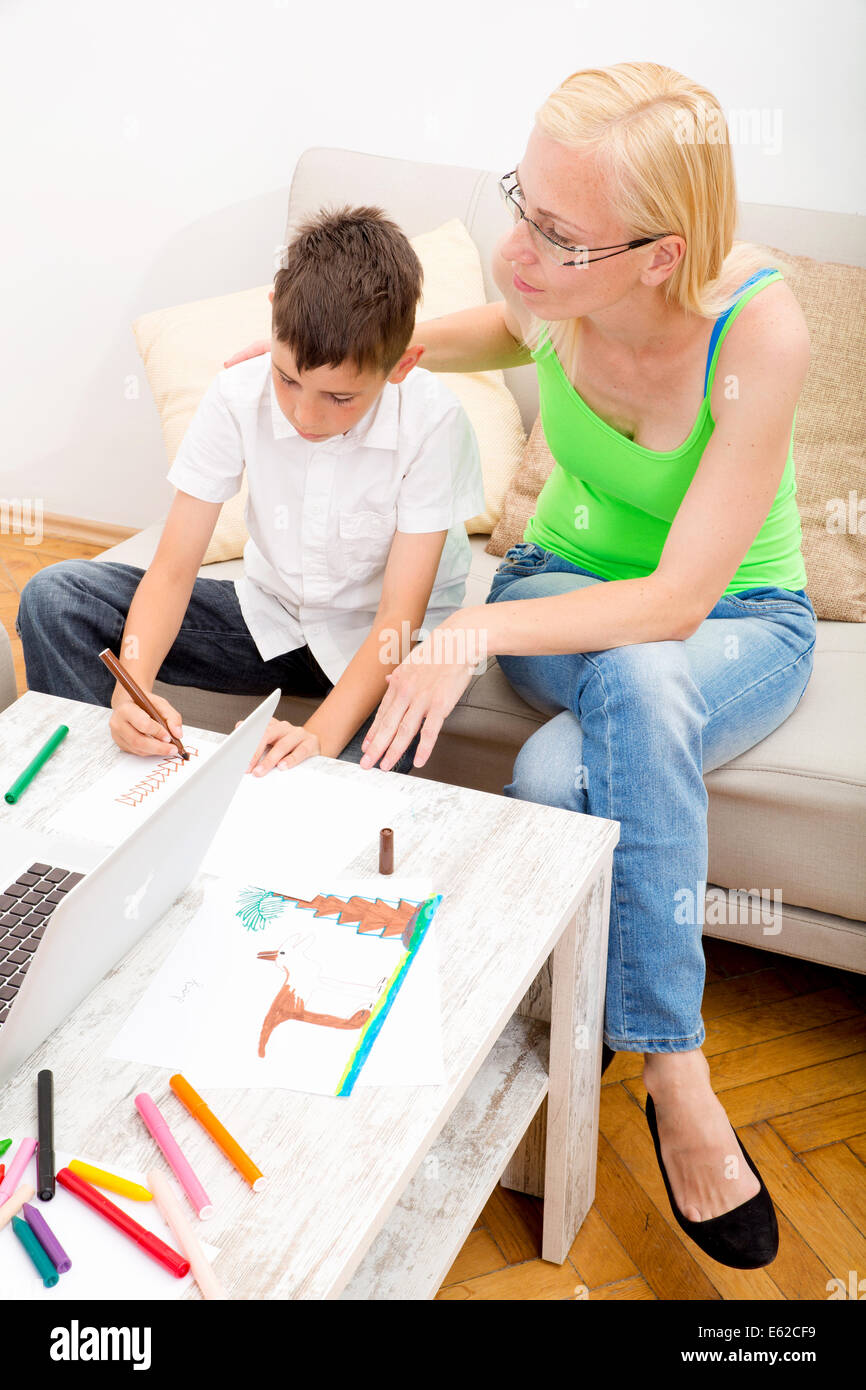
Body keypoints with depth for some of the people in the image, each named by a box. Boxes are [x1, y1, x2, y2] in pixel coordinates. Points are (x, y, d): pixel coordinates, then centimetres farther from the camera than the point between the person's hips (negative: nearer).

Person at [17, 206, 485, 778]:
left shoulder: (432, 420, -24)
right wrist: (132, 685, -35)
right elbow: (171, 571, -16)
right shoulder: (238, 398, -16)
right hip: (271, 615, 4)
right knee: (55, 596, -14)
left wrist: (322, 735, -39)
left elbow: (400, 613, -24)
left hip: (377, 641, -3)